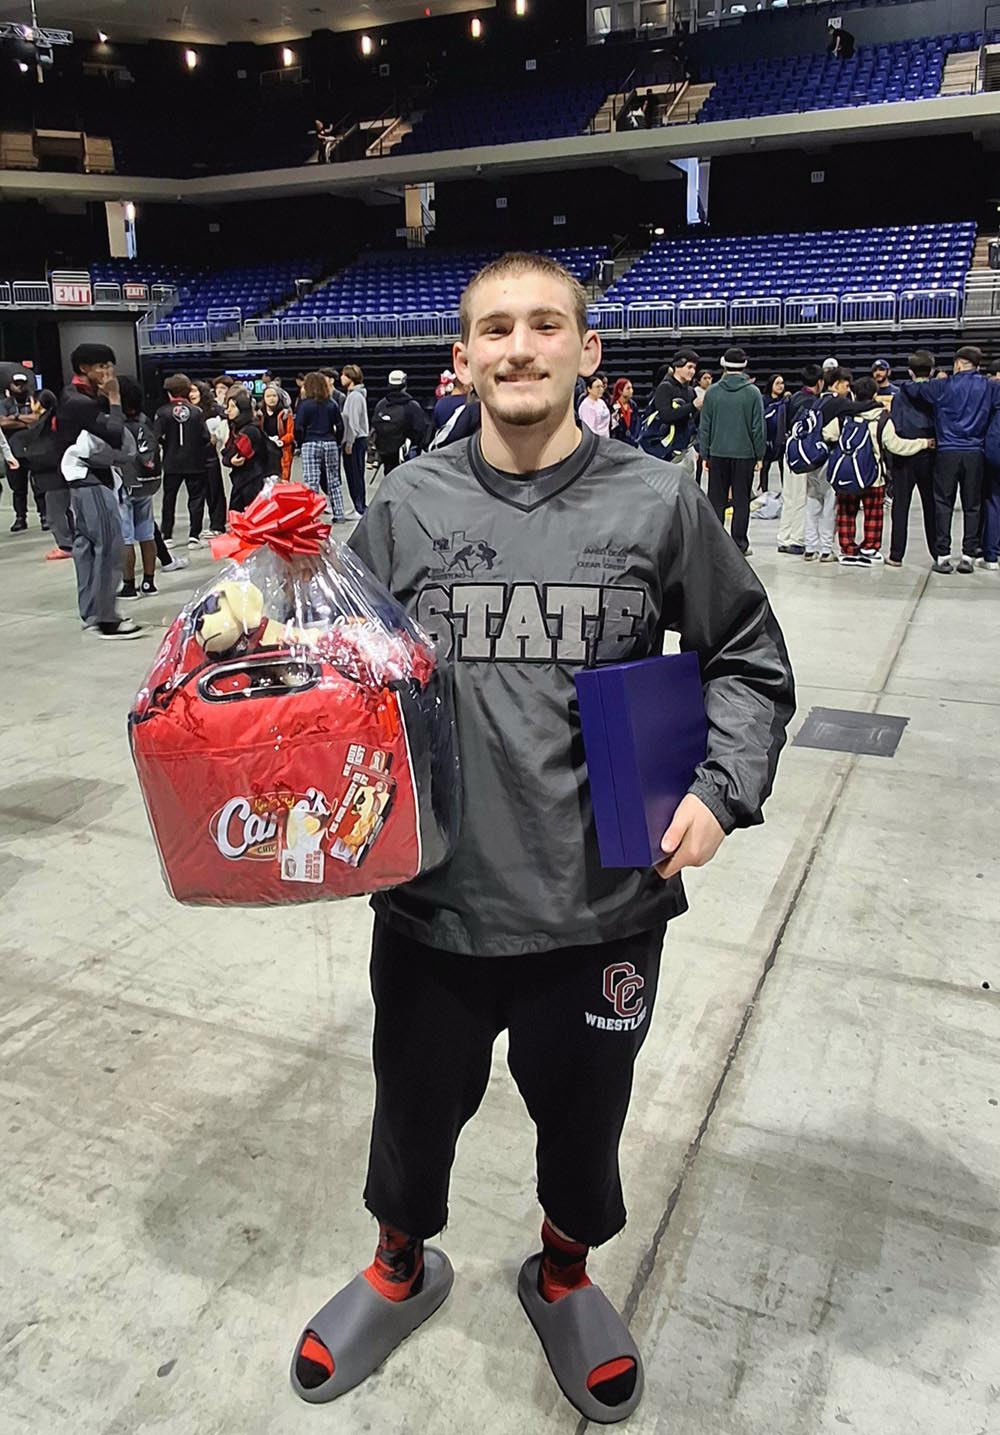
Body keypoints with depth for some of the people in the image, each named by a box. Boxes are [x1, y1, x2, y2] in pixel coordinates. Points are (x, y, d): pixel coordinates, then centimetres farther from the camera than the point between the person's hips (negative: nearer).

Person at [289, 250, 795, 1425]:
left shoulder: (657, 503, -5)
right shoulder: (406, 506, -3)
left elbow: (747, 660, 4)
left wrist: (720, 786, -8)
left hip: (602, 906, 0)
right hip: (431, 900, 1)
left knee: (582, 1118, 22)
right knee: (415, 1109, 22)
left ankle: (563, 1276, 56)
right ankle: (401, 1269, 56)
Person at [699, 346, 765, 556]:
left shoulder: (712, 392, 0)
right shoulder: (753, 392, -4)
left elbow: (704, 426, 3)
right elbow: (758, 427, -3)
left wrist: (704, 454, 10)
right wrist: (760, 455, 5)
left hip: (718, 453, 1)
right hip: (745, 453, -1)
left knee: (716, 499, 8)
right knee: (741, 500, 5)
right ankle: (739, 543, 7)